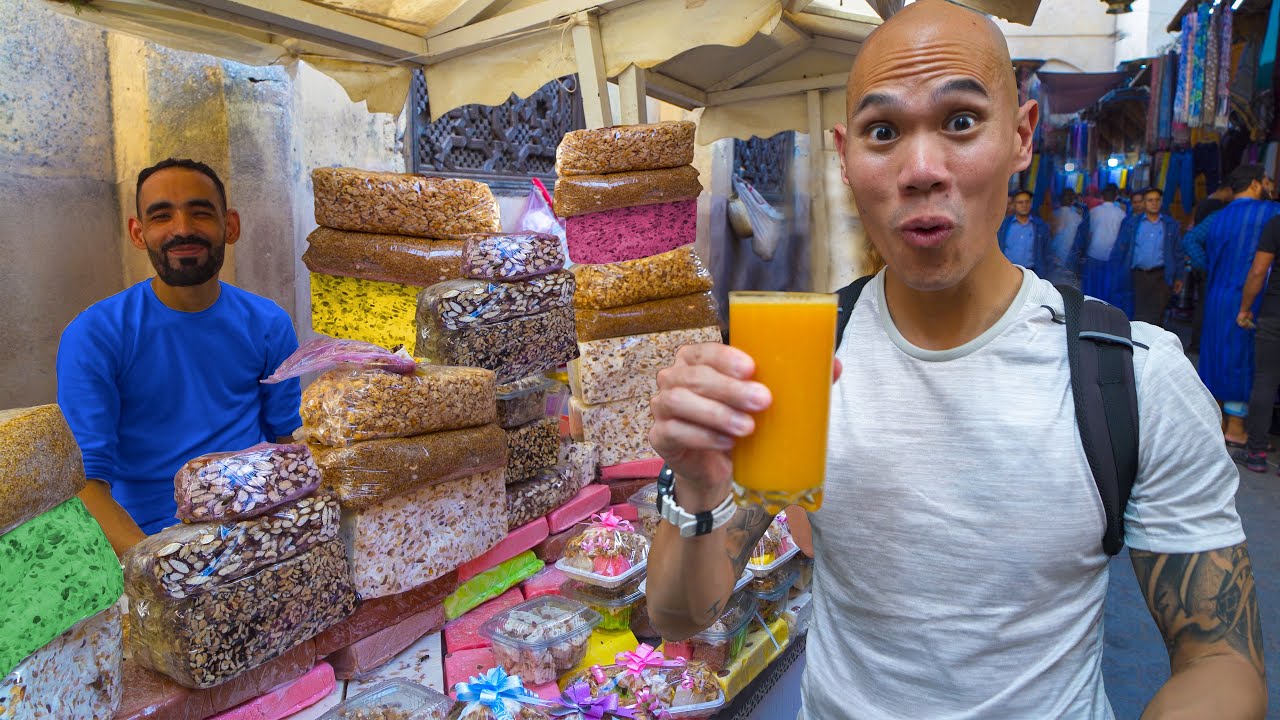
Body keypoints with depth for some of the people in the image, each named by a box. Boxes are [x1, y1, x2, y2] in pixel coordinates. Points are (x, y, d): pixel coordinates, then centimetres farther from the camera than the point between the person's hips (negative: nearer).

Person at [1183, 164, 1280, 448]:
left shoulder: (1218, 217, 8)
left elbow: (1190, 240, 5)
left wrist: (1210, 266, 5)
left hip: (1217, 296, 6)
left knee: (1217, 354, 13)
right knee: (1244, 358, 1)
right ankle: (1235, 427, 6)